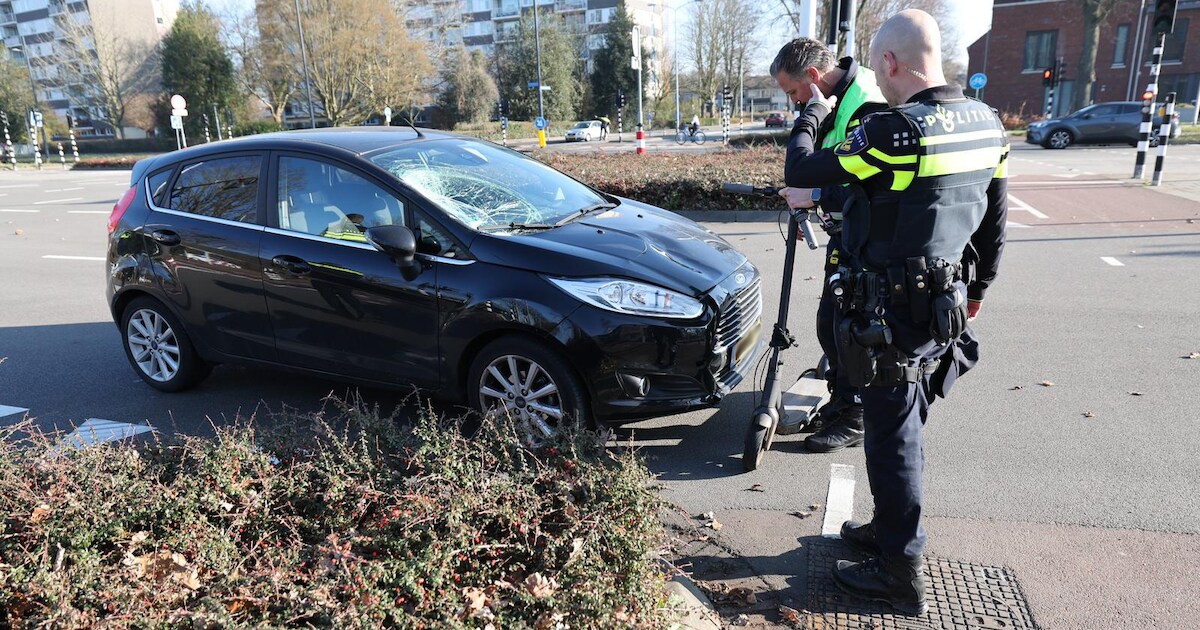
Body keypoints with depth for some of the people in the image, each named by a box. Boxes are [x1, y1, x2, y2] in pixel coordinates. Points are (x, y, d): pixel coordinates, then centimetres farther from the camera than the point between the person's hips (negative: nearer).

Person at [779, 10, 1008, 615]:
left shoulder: (894, 129, -22)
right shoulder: (988, 124, 5)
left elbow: (800, 174, -11)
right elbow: (993, 222, 13)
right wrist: (974, 293, 25)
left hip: (891, 315, -8)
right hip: (944, 308, 8)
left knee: (892, 439, 5)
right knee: (905, 428, 22)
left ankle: (900, 572, 20)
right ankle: (891, 530, 40)